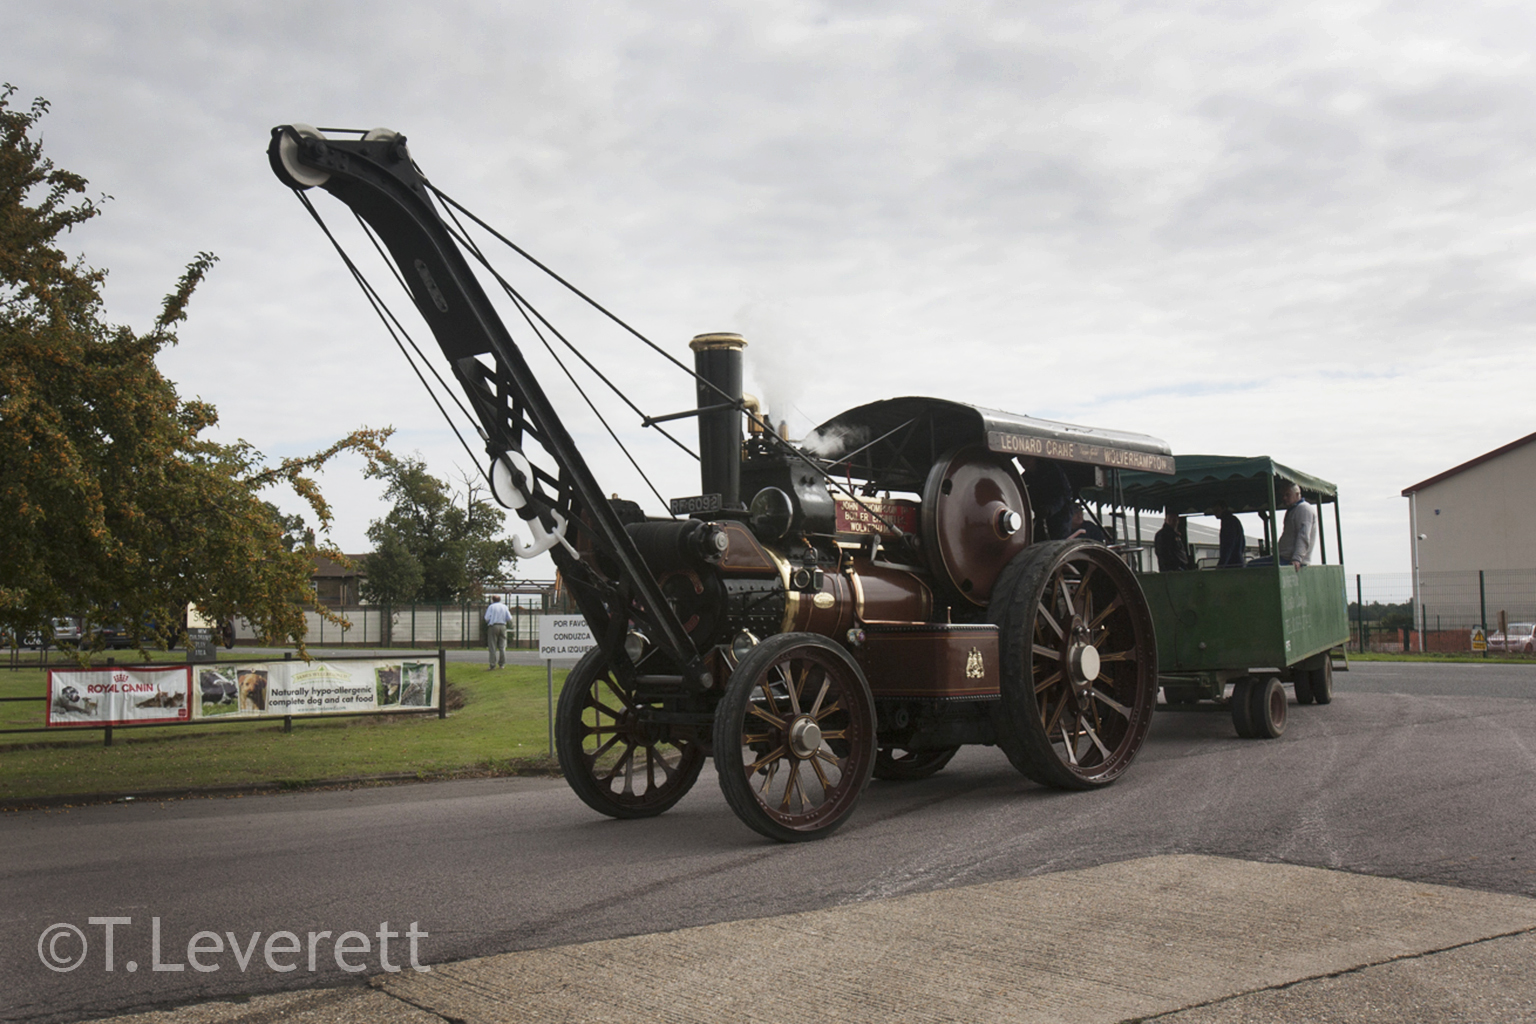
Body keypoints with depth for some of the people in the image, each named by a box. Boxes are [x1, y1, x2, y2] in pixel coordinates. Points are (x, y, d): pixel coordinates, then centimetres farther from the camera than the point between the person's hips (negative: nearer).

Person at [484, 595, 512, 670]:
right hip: (503, 626, 3)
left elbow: (487, 618, -8)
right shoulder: (504, 607, 10)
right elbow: (509, 618, 5)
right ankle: (501, 663, 7)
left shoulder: (491, 606, 1)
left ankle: (493, 664, -5)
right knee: (502, 646, 8)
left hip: (493, 626, -3)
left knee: (492, 646, -2)